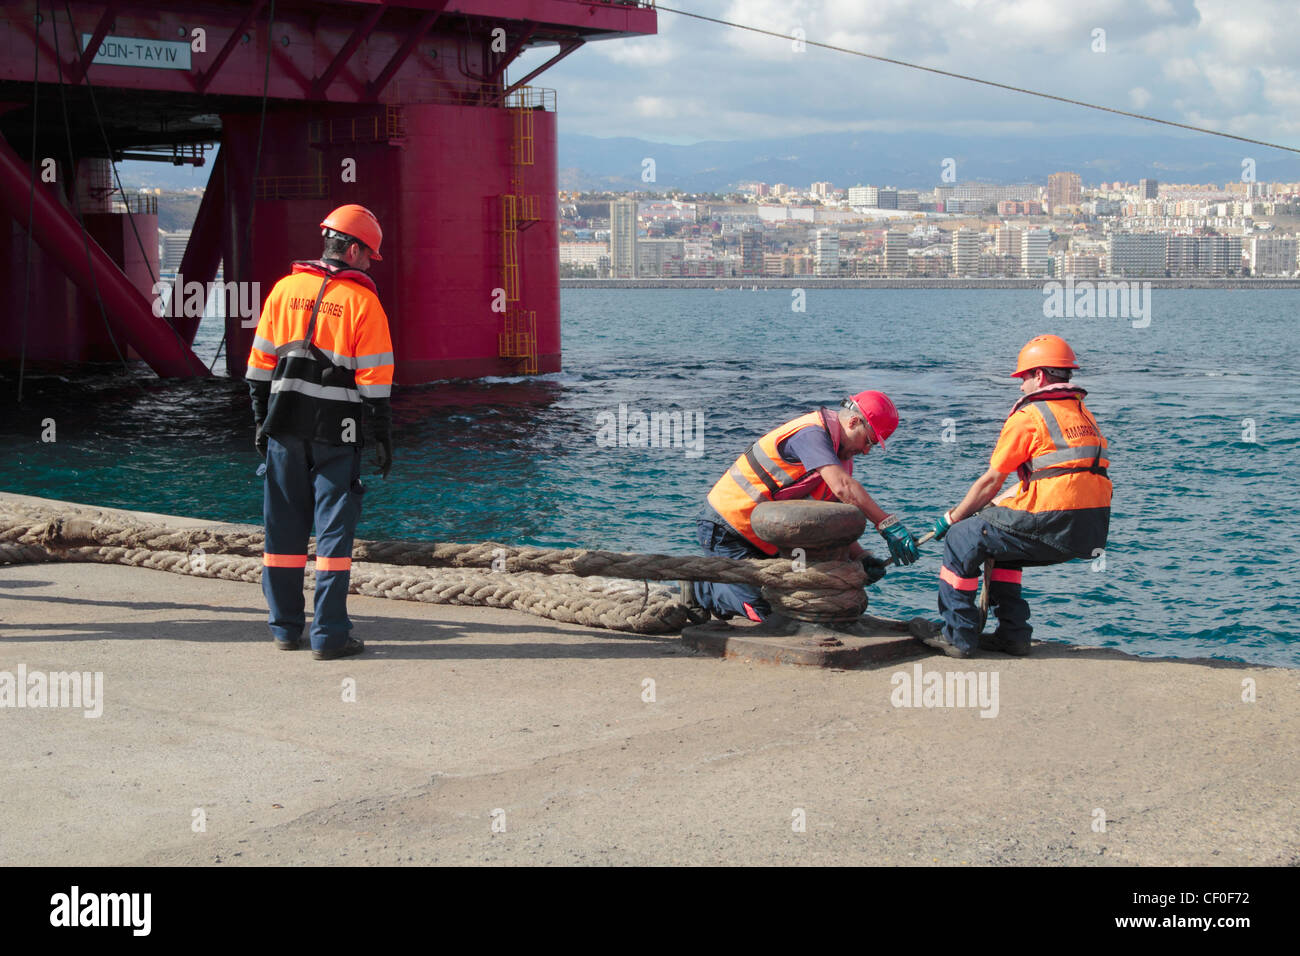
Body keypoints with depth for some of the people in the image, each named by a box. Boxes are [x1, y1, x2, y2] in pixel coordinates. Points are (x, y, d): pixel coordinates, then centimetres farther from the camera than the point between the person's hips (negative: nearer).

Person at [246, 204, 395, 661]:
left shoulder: (284, 289, 7)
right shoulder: (362, 301, -5)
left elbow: (260, 362, 9)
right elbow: (375, 379, -7)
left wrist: (261, 421, 16)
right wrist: (384, 436, -1)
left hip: (286, 425, 4)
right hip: (336, 430, -4)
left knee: (285, 525, 12)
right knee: (334, 527, 0)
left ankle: (285, 627, 18)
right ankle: (329, 635, -2)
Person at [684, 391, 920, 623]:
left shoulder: (840, 456, 8)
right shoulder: (811, 433, -22)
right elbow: (842, 487, -36)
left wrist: (860, 557, -11)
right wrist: (889, 525, -36)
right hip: (725, 531, -10)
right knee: (763, 610, -15)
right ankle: (699, 589, 5)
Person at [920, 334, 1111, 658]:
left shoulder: (1028, 416, -5)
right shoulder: (1084, 415, 20)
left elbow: (991, 481, -2)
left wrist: (952, 518, 11)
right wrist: (990, 506, 29)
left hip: (1054, 525, -8)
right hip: (1091, 531, 8)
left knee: (960, 540, 7)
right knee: (999, 544, 29)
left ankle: (958, 636, 8)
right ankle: (1013, 634, 25)